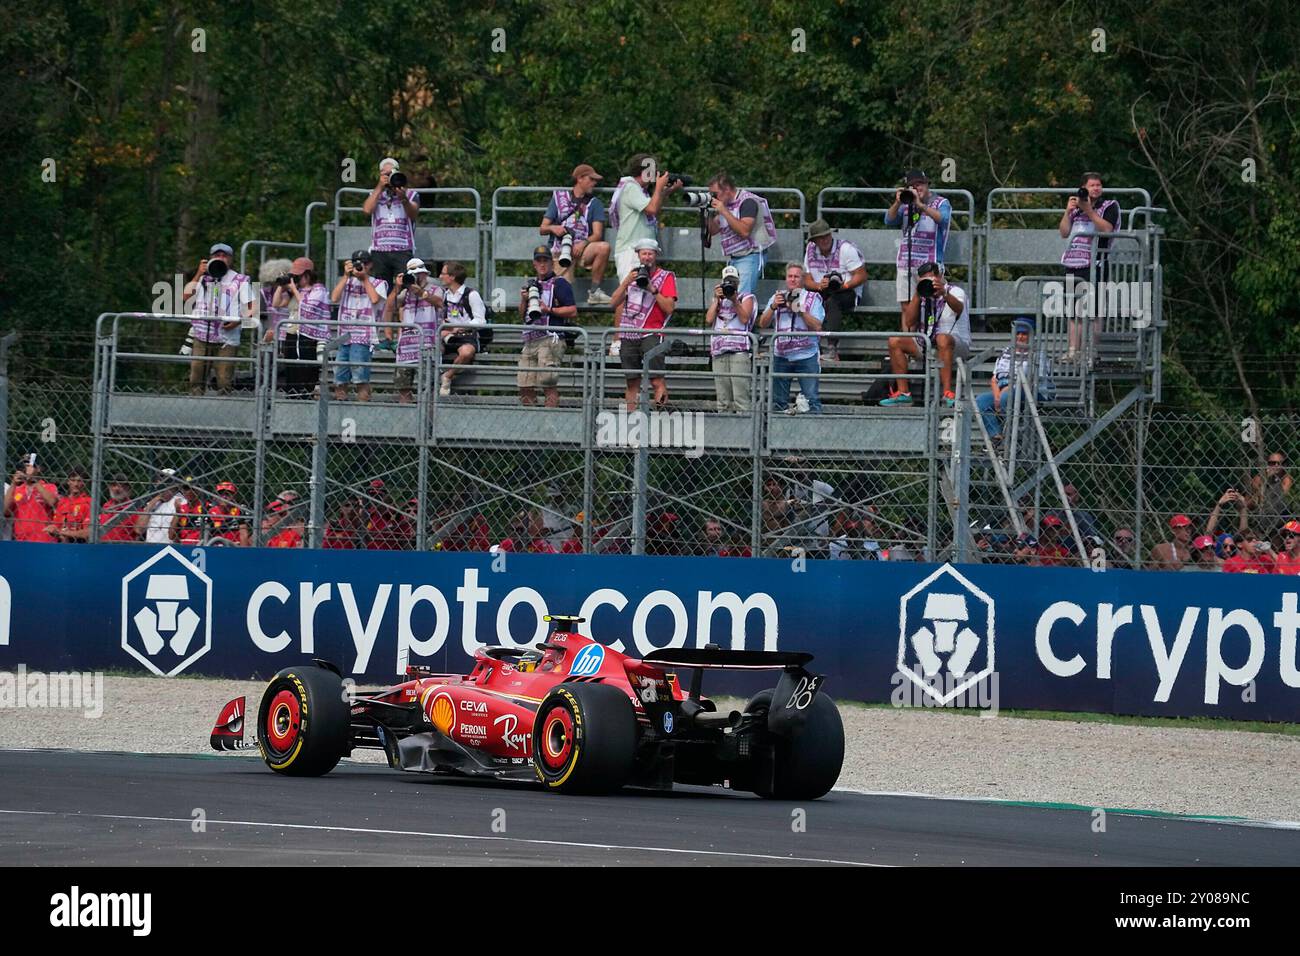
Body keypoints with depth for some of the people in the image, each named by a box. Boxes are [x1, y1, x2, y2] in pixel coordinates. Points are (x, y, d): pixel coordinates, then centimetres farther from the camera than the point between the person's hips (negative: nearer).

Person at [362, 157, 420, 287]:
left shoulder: (411, 195, 14)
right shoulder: (375, 195, 19)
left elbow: (414, 215, -3)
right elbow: (367, 209, -1)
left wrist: (403, 199, -20)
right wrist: (380, 187, -1)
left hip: (403, 251, -2)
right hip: (379, 251, 2)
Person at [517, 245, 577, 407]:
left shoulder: (559, 283, 2)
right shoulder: (531, 285, 24)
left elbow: (573, 311, -6)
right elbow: (522, 317, 25)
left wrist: (549, 310, -13)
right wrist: (524, 301, 6)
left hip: (550, 340, -7)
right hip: (530, 341, 7)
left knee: (549, 385, -14)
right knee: (525, 388, 4)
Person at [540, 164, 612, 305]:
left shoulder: (595, 203, 13)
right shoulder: (559, 198, 13)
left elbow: (597, 234, 0)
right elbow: (542, 229, 11)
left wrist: (584, 243, -20)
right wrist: (552, 228, -12)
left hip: (581, 249, 2)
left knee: (604, 247, -32)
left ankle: (594, 292, -21)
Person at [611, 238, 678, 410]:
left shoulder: (666, 277, 5)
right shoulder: (632, 274, 20)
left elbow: (669, 307, -6)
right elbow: (615, 302, 13)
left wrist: (653, 290, -13)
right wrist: (626, 282, 0)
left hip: (651, 333, -5)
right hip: (628, 336, 5)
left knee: (657, 381, -14)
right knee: (632, 383, 5)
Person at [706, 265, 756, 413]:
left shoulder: (746, 298, 12)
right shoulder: (716, 299, 24)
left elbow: (744, 318, -4)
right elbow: (709, 320, 8)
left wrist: (735, 300, -9)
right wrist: (717, 299, 5)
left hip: (740, 351, -4)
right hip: (719, 352, 4)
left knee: (740, 397, -14)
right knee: (723, 401, 2)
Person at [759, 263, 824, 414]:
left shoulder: (812, 298, 6)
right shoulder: (777, 297, 15)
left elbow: (817, 327, -6)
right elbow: (763, 323, 7)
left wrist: (800, 310, -15)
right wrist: (773, 307, -8)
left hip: (806, 356, -3)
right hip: (781, 355, 3)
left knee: (812, 398, -9)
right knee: (778, 402, 4)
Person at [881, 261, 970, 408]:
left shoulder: (955, 291, -2)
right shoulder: (923, 297, 14)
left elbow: (958, 308, -27)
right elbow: (909, 322, 3)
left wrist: (944, 294, -48)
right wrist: (917, 295, -6)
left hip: (956, 343, -6)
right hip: (927, 344, 6)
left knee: (943, 339, -40)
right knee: (894, 341, -10)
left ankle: (947, 393, -46)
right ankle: (902, 393, -14)